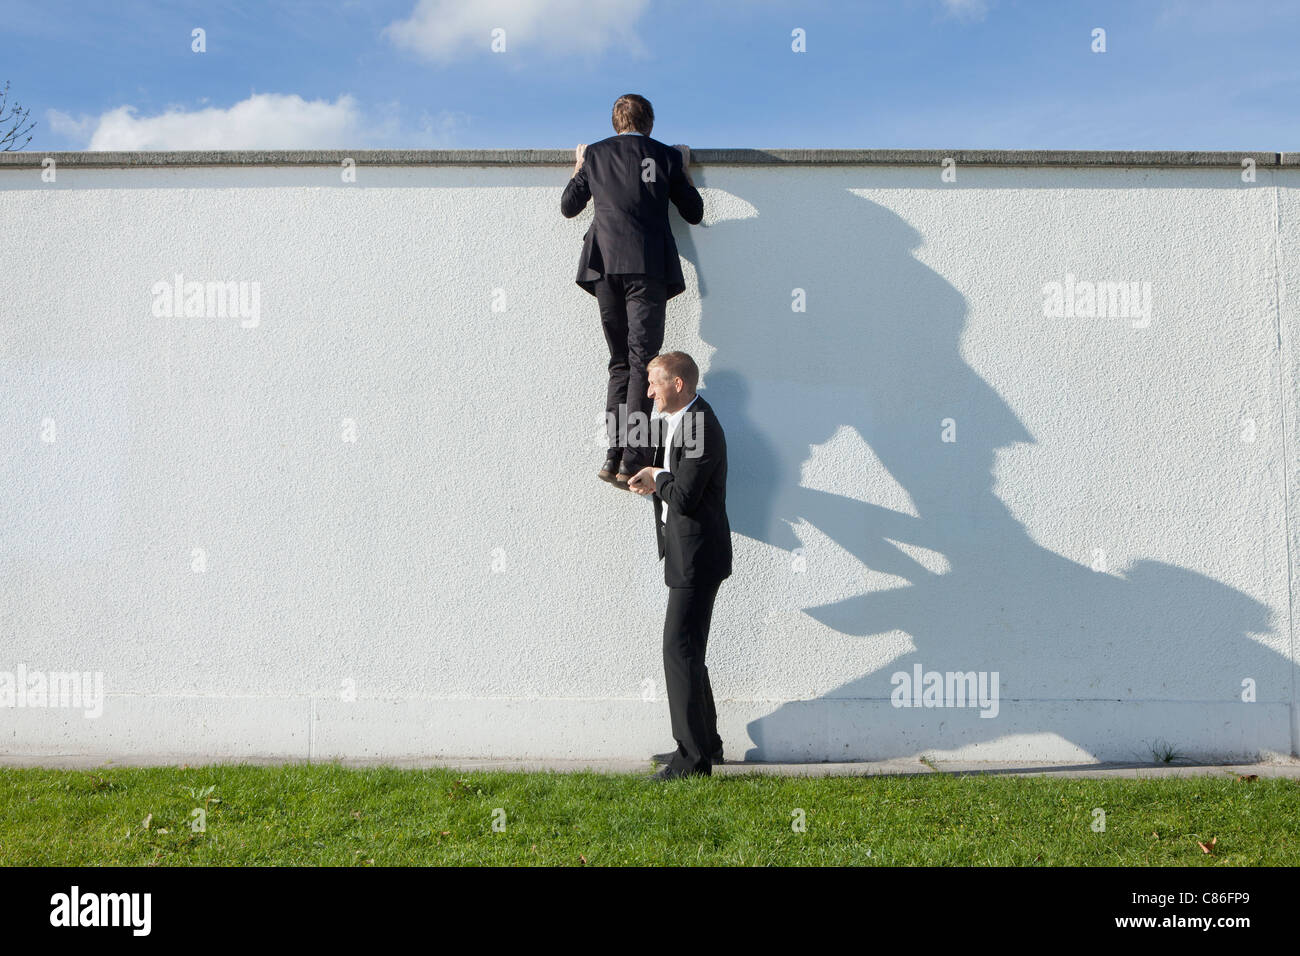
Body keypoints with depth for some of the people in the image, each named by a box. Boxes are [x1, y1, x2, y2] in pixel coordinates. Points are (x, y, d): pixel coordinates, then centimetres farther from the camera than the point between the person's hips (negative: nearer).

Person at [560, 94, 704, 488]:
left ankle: (614, 456, 0)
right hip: (648, 267, -2)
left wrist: (580, 168, 35)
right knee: (642, 360, -6)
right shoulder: (665, 156, 8)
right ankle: (633, 460, -15)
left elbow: (568, 207, 21)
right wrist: (685, 172, 27)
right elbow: (694, 213, 14)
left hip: (605, 266, 3)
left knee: (620, 362, 9)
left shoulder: (595, 154, 12)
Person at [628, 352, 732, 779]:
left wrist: (658, 480, -6)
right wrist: (656, 482, 4)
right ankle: (705, 743, 28)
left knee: (680, 650, -8)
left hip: (696, 556, -11)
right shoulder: (679, 421, 13)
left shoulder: (699, 427, -19)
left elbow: (684, 498, -25)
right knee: (686, 649, 17)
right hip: (686, 554, 11)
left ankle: (693, 758, -2)